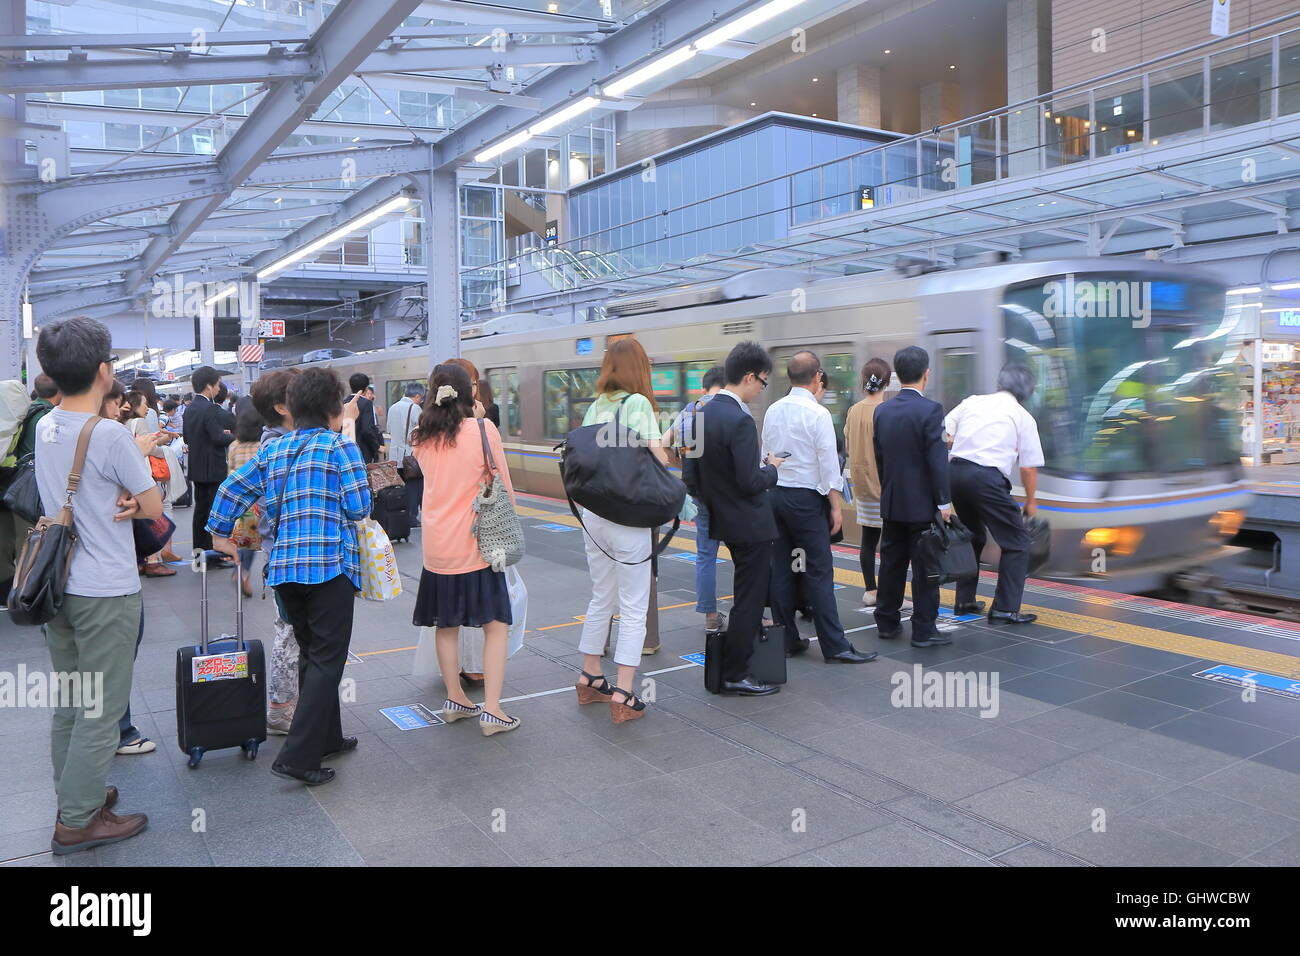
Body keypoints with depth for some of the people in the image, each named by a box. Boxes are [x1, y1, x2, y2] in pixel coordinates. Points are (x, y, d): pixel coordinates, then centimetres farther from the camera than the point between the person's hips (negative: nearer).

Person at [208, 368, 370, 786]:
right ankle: (298, 757, -6)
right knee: (327, 660, -2)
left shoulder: (272, 450, 12)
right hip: (331, 564, -7)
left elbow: (231, 490, 12)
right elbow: (359, 508, -8)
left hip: (283, 565, 7)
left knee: (312, 654, 19)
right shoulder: (341, 447, -5)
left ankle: (327, 738, 29)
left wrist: (220, 535, 25)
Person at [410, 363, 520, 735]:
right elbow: (504, 486, -4)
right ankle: (492, 710, 0)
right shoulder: (484, 429, -10)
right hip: (476, 541, -5)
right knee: (496, 624, 3)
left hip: (436, 545, 5)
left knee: (446, 624, 16)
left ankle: (455, 699, 26)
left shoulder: (423, 438, 3)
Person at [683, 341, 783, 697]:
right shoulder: (741, 420, -23)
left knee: (758, 583, 27)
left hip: (722, 519, 9)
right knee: (749, 598, 3)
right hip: (749, 522, -9)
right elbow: (750, 482, -25)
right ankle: (735, 675, 11)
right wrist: (771, 469, -6)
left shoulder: (704, 414, 3)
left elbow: (690, 473, 7)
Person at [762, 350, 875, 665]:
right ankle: (834, 646, 1)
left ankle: (786, 639, 17)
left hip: (775, 494, 7)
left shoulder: (772, 411, 6)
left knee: (781, 569, 10)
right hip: (806, 499, -6)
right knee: (819, 572, -3)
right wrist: (836, 506, -6)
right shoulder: (818, 413, -12)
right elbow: (829, 463, -12)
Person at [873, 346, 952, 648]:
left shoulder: (882, 410, 4)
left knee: (891, 563, 13)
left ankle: (886, 623, 22)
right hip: (922, 504, -6)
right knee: (925, 567, 1)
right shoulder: (930, 410, -15)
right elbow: (937, 459, -16)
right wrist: (944, 501, -10)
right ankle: (923, 631, 7)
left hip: (891, 502, 6)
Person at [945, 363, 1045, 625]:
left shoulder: (972, 402, 18)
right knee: (1016, 543, 7)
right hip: (987, 477, -5)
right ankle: (1005, 610, 3)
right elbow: (1029, 468, 8)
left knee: (973, 536, 24)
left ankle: (964, 601, 29)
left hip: (955, 472, 5)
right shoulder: (1023, 417, 9)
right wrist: (1031, 502, 21)